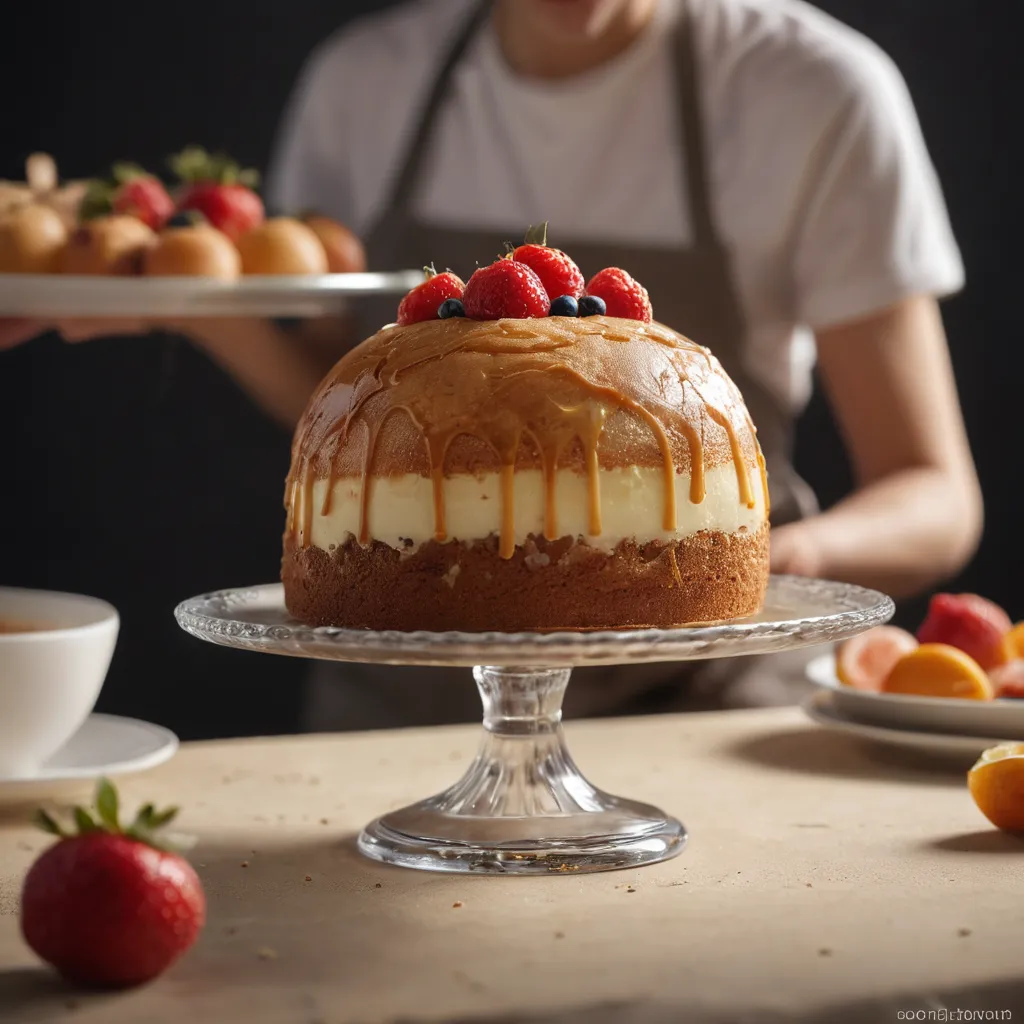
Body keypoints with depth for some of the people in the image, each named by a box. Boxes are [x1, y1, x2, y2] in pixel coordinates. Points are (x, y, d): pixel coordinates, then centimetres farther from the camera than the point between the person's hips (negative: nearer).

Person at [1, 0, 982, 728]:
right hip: (399, 705, 3)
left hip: (697, 711, -3)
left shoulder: (819, 94, -8)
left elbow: (936, 501, -3)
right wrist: (213, 316, -3)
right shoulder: (365, 82, 4)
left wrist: (791, 553, -25)